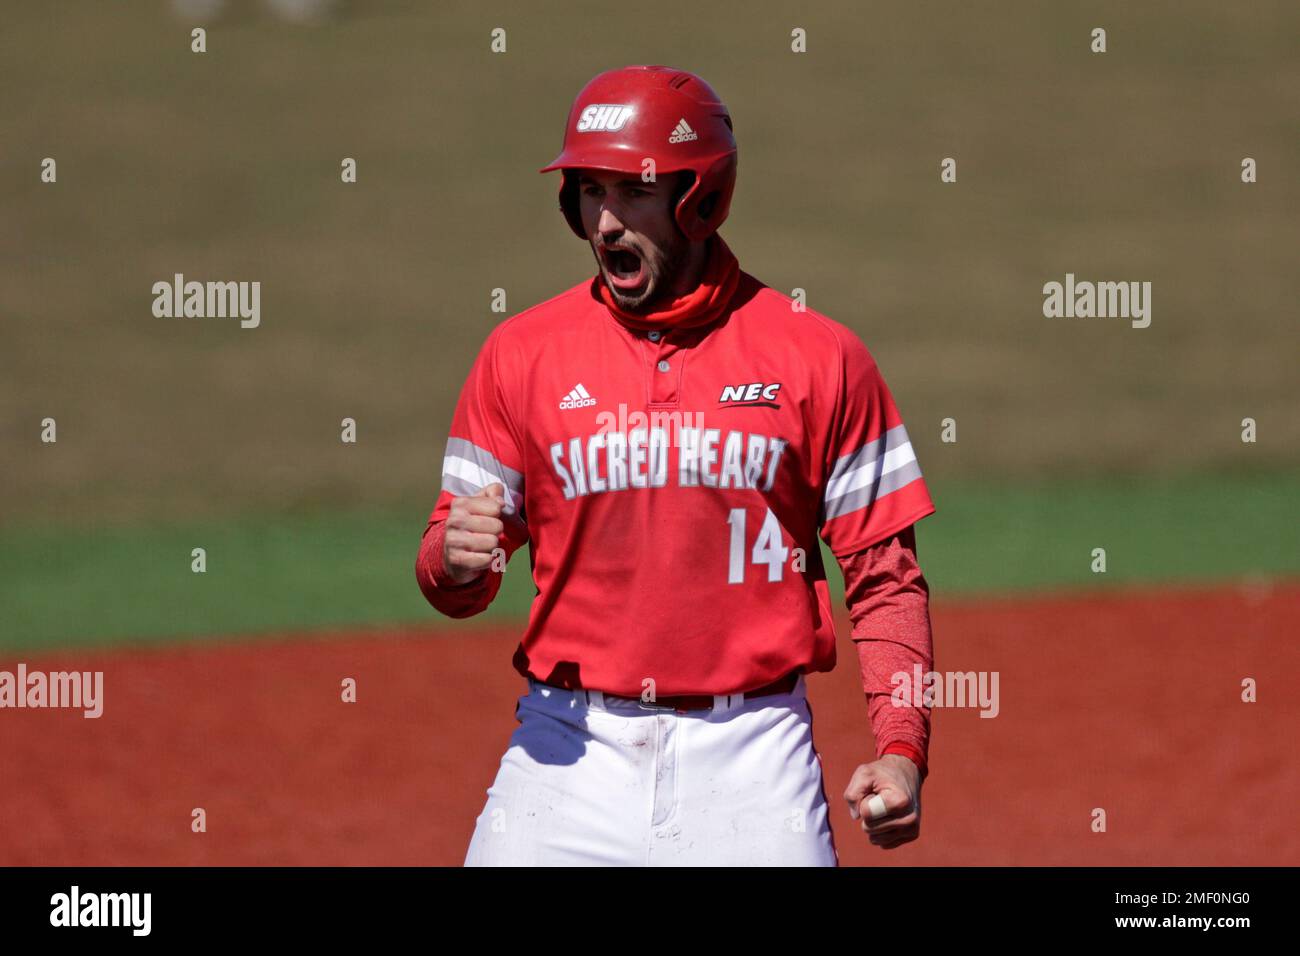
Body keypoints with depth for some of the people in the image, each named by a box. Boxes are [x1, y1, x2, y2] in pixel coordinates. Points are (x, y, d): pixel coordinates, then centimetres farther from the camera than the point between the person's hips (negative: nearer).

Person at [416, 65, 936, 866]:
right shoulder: (523, 352, 5)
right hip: (572, 753, 1)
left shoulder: (818, 357, 2)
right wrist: (455, 557, -16)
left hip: (751, 764, -1)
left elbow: (885, 575, 3)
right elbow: (457, 588, 8)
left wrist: (903, 749, -9)